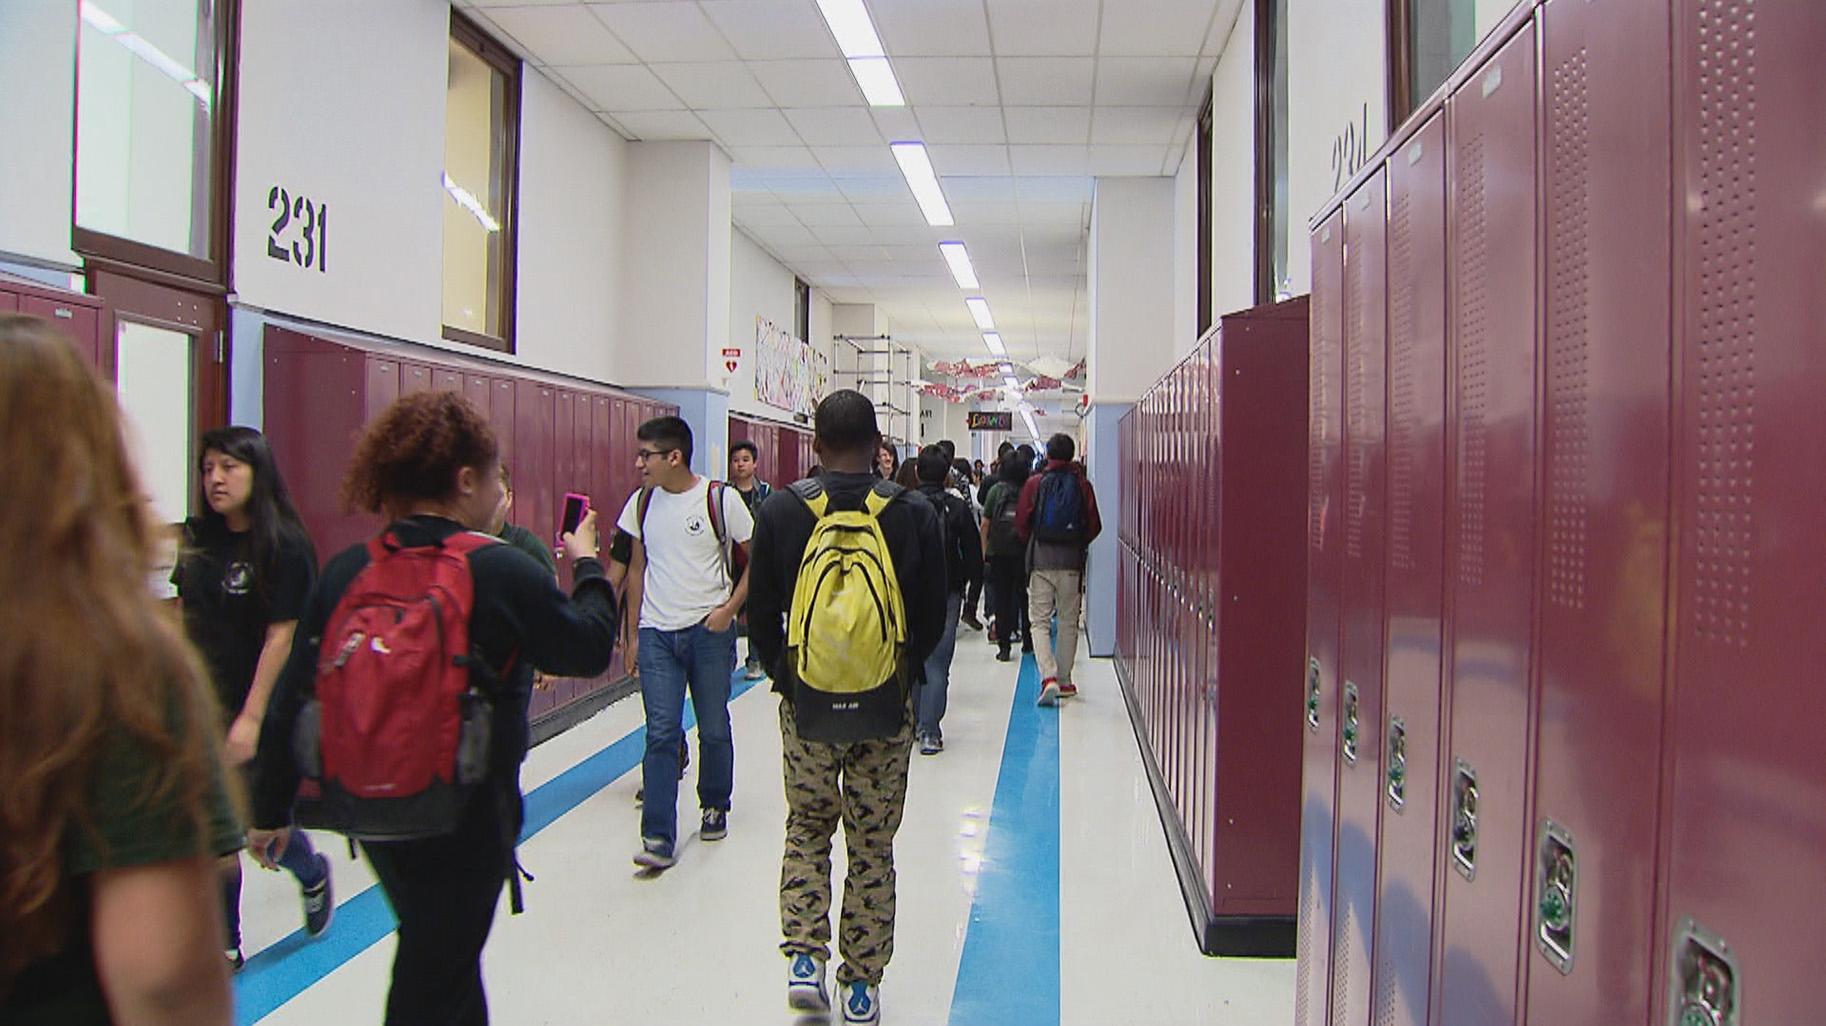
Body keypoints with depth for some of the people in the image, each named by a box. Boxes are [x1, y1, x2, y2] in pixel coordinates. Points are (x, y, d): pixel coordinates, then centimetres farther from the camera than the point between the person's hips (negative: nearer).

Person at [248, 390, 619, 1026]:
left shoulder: (345, 573, -5)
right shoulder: (502, 573, -19)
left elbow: (291, 701, -1)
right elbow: (591, 650, -6)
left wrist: (271, 811, 11)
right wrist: (587, 566, 12)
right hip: (466, 822, -5)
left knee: (445, 956, 27)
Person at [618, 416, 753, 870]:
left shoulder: (719, 499, -7)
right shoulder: (642, 503, 6)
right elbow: (637, 568, 15)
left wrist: (730, 607, -12)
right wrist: (634, 631, 14)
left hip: (709, 631, -2)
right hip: (657, 633, 2)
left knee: (714, 730, 10)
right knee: (661, 734, -5)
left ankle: (714, 807, 34)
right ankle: (659, 839, -4)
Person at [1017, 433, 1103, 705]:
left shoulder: (1035, 483, -3)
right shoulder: (1082, 484, -2)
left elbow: (1021, 522, -3)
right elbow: (1094, 525, -2)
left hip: (1040, 559, -1)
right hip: (1071, 561, 1)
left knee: (1040, 621, 3)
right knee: (1068, 622, 12)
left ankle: (1049, 677, -14)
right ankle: (1064, 681, 17)